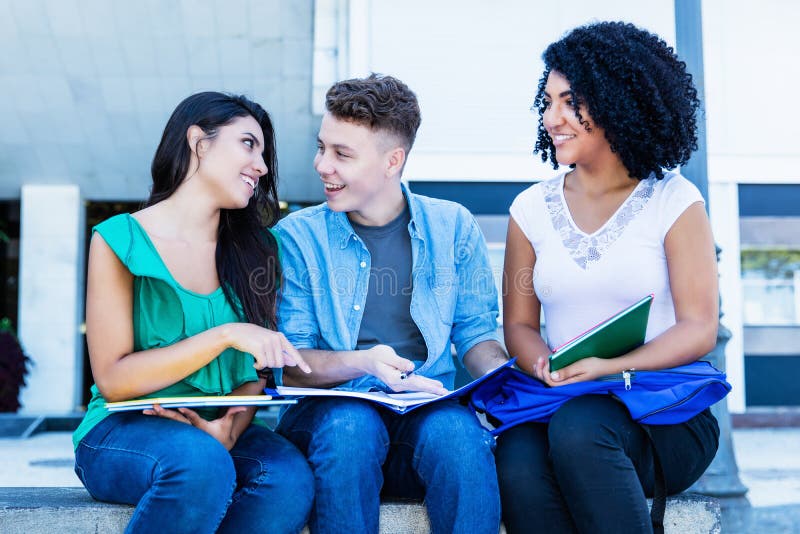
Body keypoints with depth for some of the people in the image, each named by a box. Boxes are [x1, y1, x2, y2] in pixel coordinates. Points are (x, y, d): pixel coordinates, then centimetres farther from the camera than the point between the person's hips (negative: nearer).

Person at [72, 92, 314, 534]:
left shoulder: (253, 251, 9)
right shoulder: (121, 240, -5)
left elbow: (253, 373, 6)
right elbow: (112, 380, -11)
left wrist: (229, 429, -15)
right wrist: (224, 336, -20)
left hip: (218, 432, 4)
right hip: (124, 431, -3)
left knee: (290, 478, -28)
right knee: (199, 463, -36)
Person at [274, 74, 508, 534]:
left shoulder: (453, 226, 9)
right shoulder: (298, 236, 5)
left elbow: (476, 333, 12)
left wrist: (501, 374, -11)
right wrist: (362, 363, -20)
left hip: (428, 408, 1)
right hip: (331, 411, 0)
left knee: (456, 430, -34)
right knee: (349, 424, -35)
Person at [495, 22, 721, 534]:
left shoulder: (675, 200, 2)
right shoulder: (532, 208, 12)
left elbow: (699, 329, -2)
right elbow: (519, 325, 13)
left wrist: (612, 368, -18)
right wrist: (545, 367, -11)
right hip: (563, 404, 2)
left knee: (578, 429, -35)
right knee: (517, 463, -32)